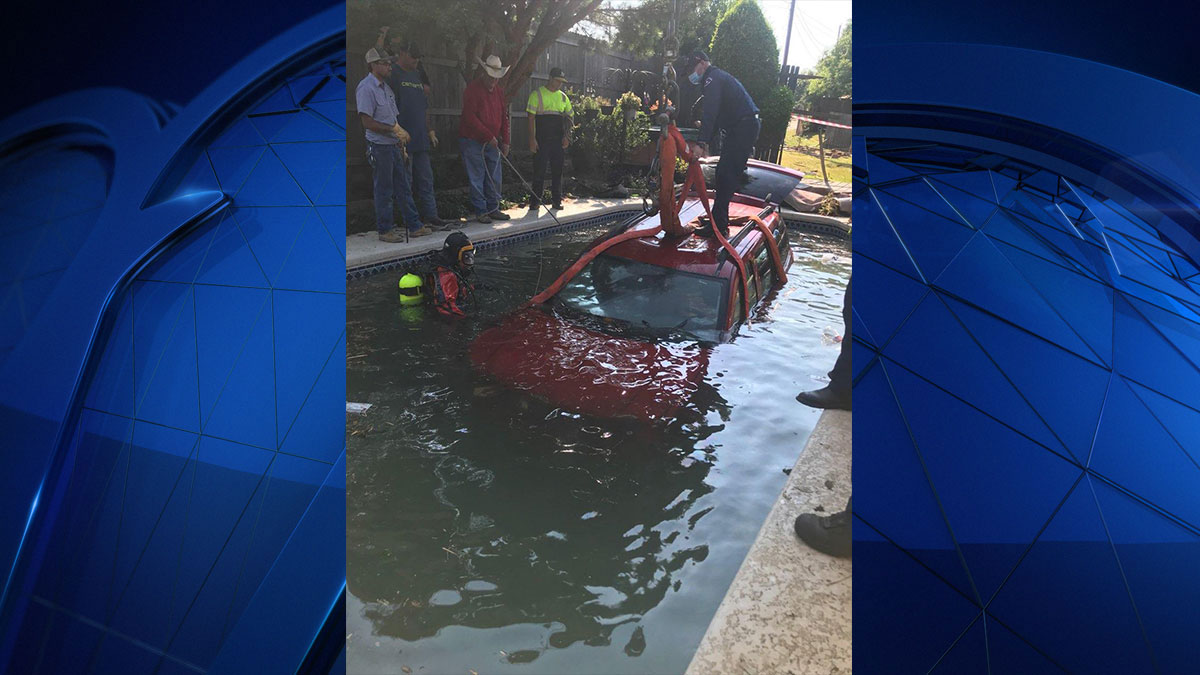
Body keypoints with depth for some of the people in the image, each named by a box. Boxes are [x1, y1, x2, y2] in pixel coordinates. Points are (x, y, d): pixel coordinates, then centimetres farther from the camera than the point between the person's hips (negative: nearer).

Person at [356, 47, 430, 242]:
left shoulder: (385, 86, 14)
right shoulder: (366, 88, -14)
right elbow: (367, 122, -20)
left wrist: (401, 135, 10)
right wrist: (394, 129, -16)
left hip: (393, 145, 9)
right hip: (379, 147, -8)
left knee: (403, 188, 11)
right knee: (384, 190, -1)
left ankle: (415, 226, 17)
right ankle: (385, 230, 9)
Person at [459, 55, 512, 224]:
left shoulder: (499, 92, 13)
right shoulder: (472, 89, -9)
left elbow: (504, 117, 17)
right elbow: (470, 117, -16)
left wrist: (505, 141, 9)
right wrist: (488, 136, -17)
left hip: (492, 142, 7)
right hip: (473, 142, -7)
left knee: (494, 179, 7)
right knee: (477, 179, -3)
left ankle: (493, 209, 16)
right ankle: (480, 211, 3)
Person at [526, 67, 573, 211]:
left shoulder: (563, 96, 14)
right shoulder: (537, 94, -1)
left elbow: (570, 117, 18)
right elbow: (531, 118, -6)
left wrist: (566, 136, 4)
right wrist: (532, 139, -13)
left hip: (558, 141, 4)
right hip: (541, 140, -4)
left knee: (557, 171, 6)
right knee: (539, 171, -3)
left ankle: (557, 201, 13)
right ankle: (535, 201, 5)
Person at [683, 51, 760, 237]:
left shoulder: (713, 78, -9)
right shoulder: (718, 77, 25)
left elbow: (711, 112, -23)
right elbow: (716, 115, 27)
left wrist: (701, 142, -29)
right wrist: (707, 142, 24)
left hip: (743, 128, -11)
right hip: (746, 126, 11)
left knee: (726, 174, -14)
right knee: (724, 172, 14)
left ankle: (719, 225, -18)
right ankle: (718, 219, 21)